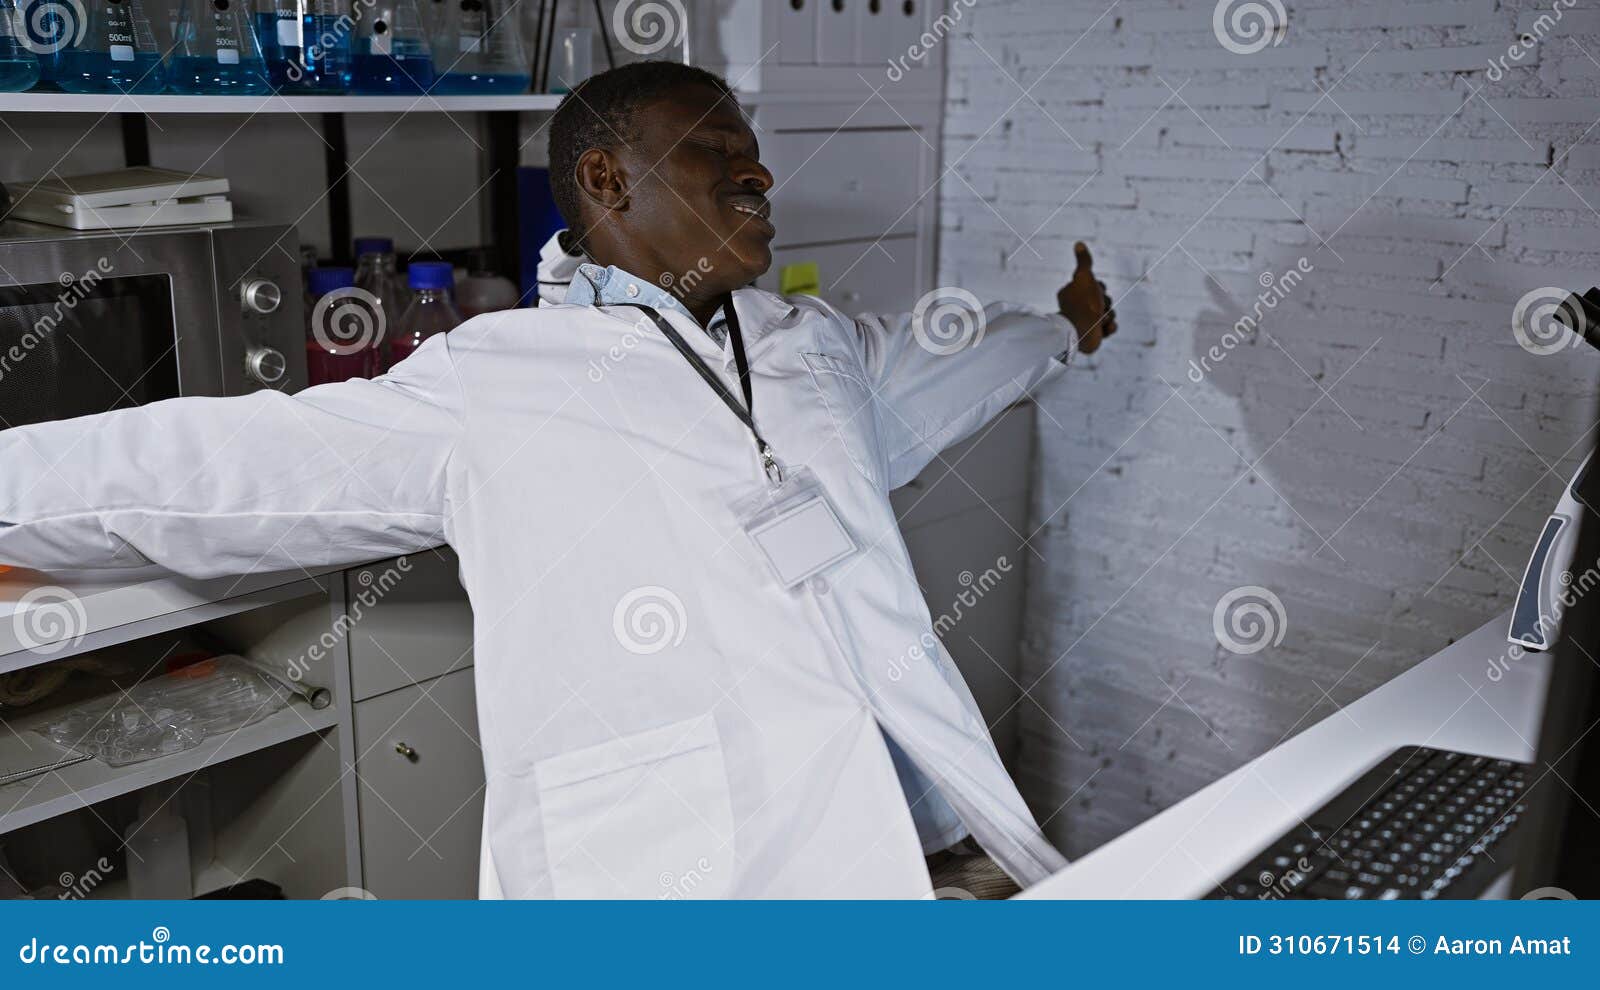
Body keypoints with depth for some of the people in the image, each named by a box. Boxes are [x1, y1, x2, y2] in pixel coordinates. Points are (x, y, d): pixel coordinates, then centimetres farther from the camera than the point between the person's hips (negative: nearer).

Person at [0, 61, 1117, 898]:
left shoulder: (822, 344, 18)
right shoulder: (484, 385, 1)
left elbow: (933, 361, 38)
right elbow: (202, 465, 4)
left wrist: (1061, 327, 54)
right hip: (687, 870, -4)